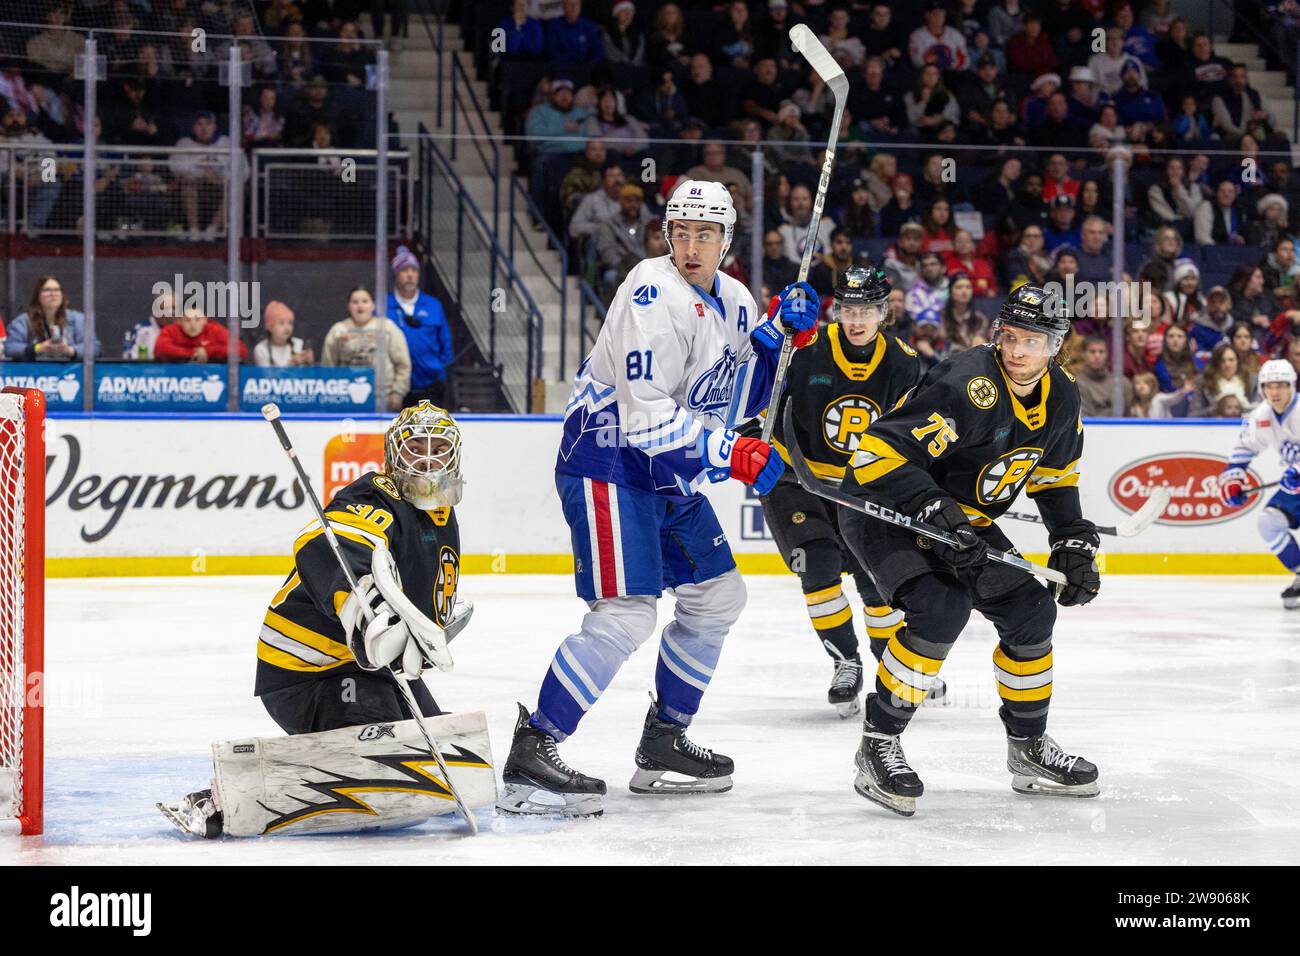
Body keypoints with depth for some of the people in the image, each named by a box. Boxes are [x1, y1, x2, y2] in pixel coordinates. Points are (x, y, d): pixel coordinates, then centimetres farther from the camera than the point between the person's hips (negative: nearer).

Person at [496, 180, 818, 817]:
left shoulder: (732, 301, 9)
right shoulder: (654, 294, -19)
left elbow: (736, 400, 10)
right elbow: (646, 413, -26)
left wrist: (778, 335, -2)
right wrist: (732, 455, -25)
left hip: (668, 473, 10)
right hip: (608, 460, -10)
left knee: (717, 595, 15)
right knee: (626, 614, -19)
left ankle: (662, 745, 26)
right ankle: (529, 754, -18)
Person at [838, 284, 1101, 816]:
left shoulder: (1060, 398, -3)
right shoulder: (968, 384, -29)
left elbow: (1055, 477, 16)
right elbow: (882, 453, -34)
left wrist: (1074, 543, 7)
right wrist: (936, 516, -40)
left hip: (961, 517, 8)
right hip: (883, 508, -8)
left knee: (1030, 612, 4)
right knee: (941, 608, -28)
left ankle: (1028, 750, 22)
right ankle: (878, 745, -16)